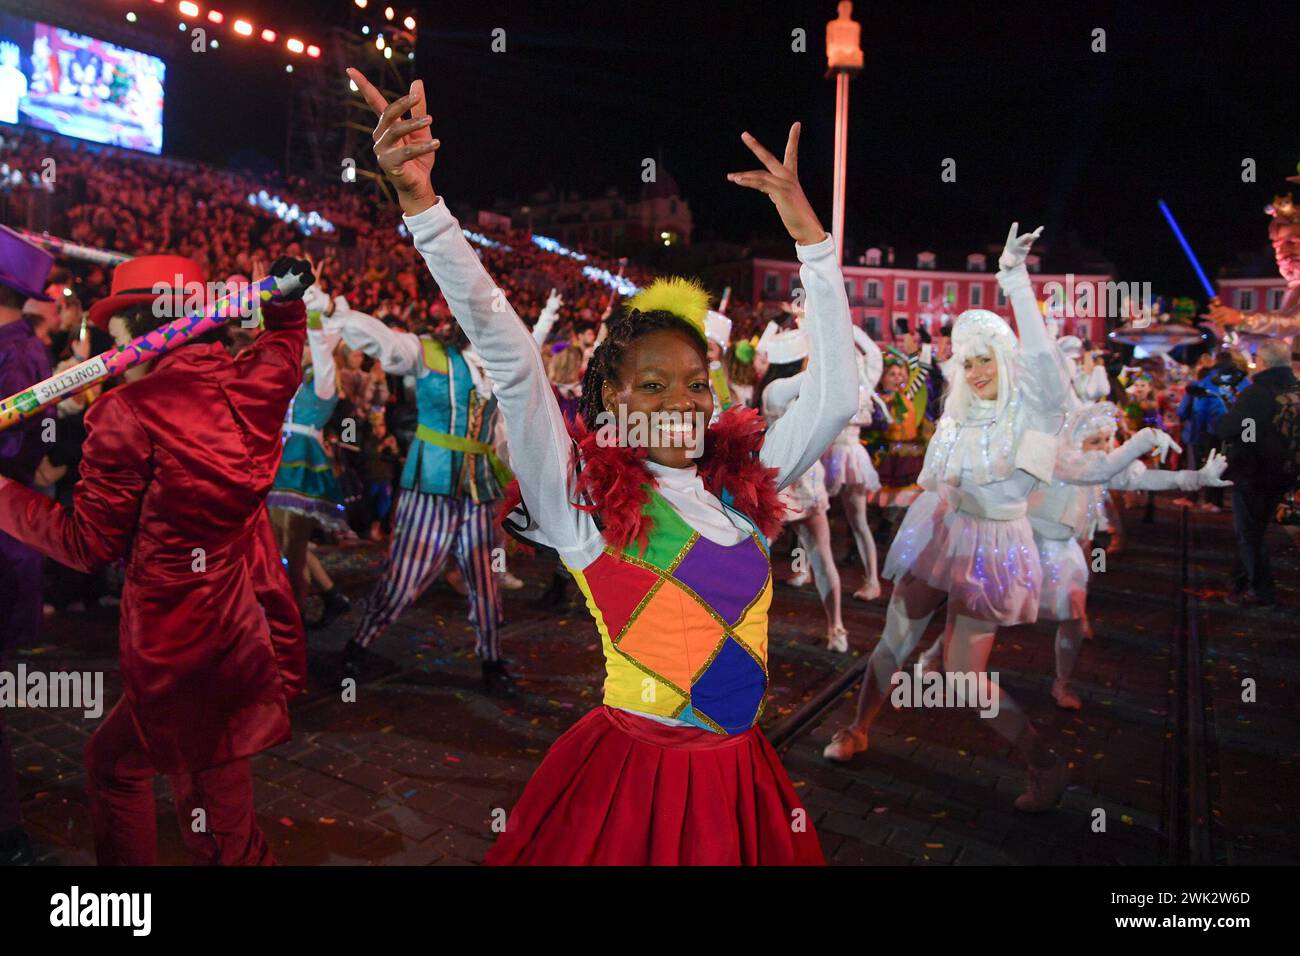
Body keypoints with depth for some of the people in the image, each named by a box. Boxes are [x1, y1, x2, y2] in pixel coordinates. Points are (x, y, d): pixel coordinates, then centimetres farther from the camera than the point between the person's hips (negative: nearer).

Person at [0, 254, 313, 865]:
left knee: (222, 841, 10)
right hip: (256, 629, 7)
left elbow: (89, 543, -7)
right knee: (113, 759, 30)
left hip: (189, 659, -7)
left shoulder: (129, 413, -16)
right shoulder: (254, 383, 0)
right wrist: (286, 299, 34)